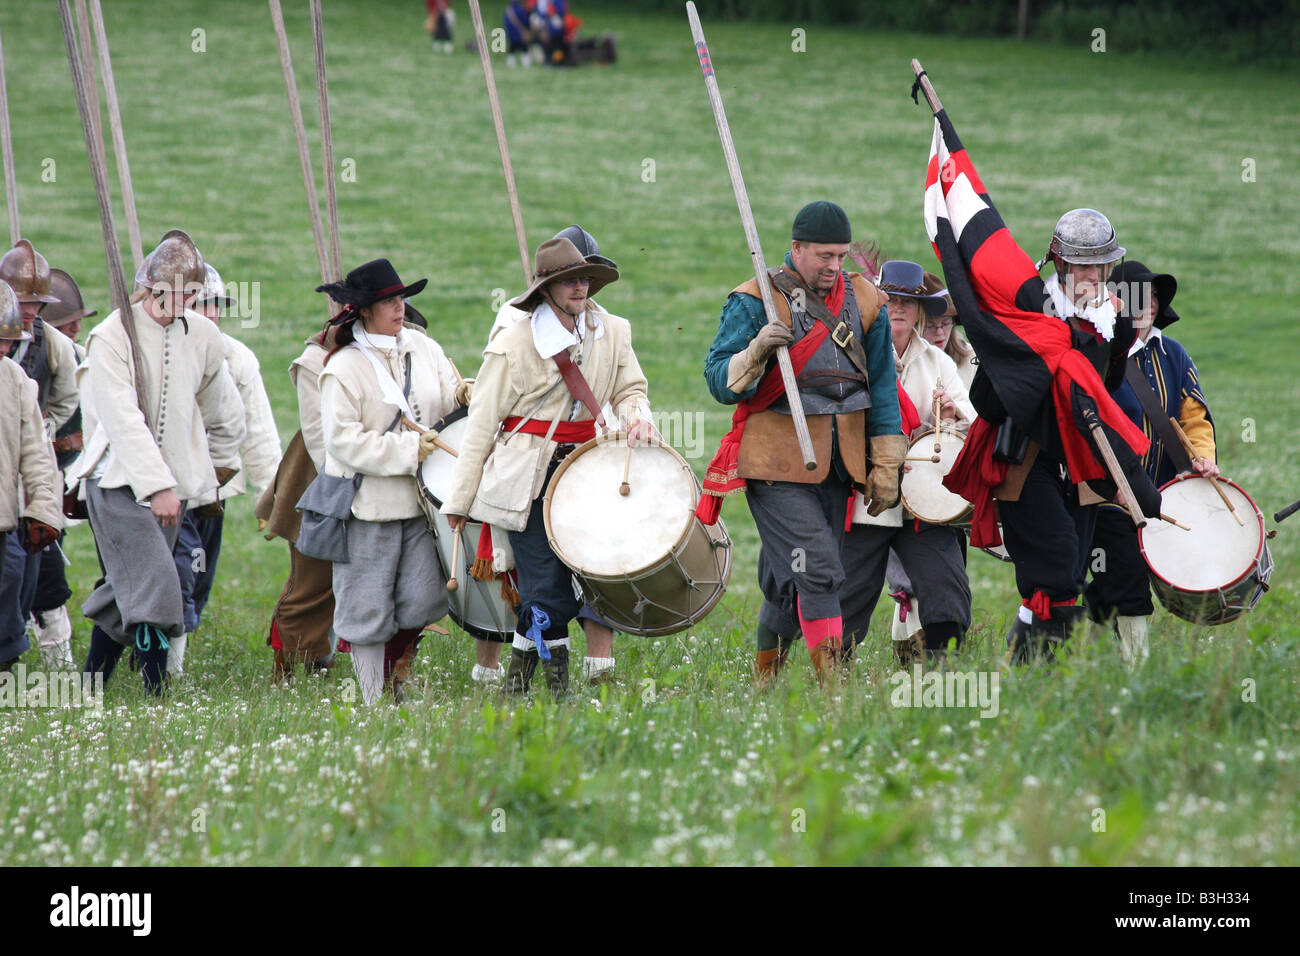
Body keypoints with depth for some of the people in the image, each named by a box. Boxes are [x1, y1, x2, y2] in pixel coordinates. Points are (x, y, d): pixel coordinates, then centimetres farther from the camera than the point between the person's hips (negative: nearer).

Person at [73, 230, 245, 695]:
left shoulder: (203, 337, 4)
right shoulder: (113, 336, -11)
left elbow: (224, 410, 22)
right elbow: (123, 419, -18)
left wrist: (221, 462, 31)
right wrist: (156, 486, -23)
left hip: (174, 479, 5)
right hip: (120, 480, -5)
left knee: (127, 595, 7)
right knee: (154, 587, -16)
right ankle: (158, 698, -15)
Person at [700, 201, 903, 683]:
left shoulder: (864, 301, 10)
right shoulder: (755, 301, -5)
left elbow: (882, 387, 16)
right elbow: (719, 382, -8)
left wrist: (886, 467, 14)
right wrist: (756, 352, -27)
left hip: (838, 463, 5)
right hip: (777, 460, -5)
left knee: (789, 580, 9)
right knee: (819, 570, -17)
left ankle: (764, 675, 24)